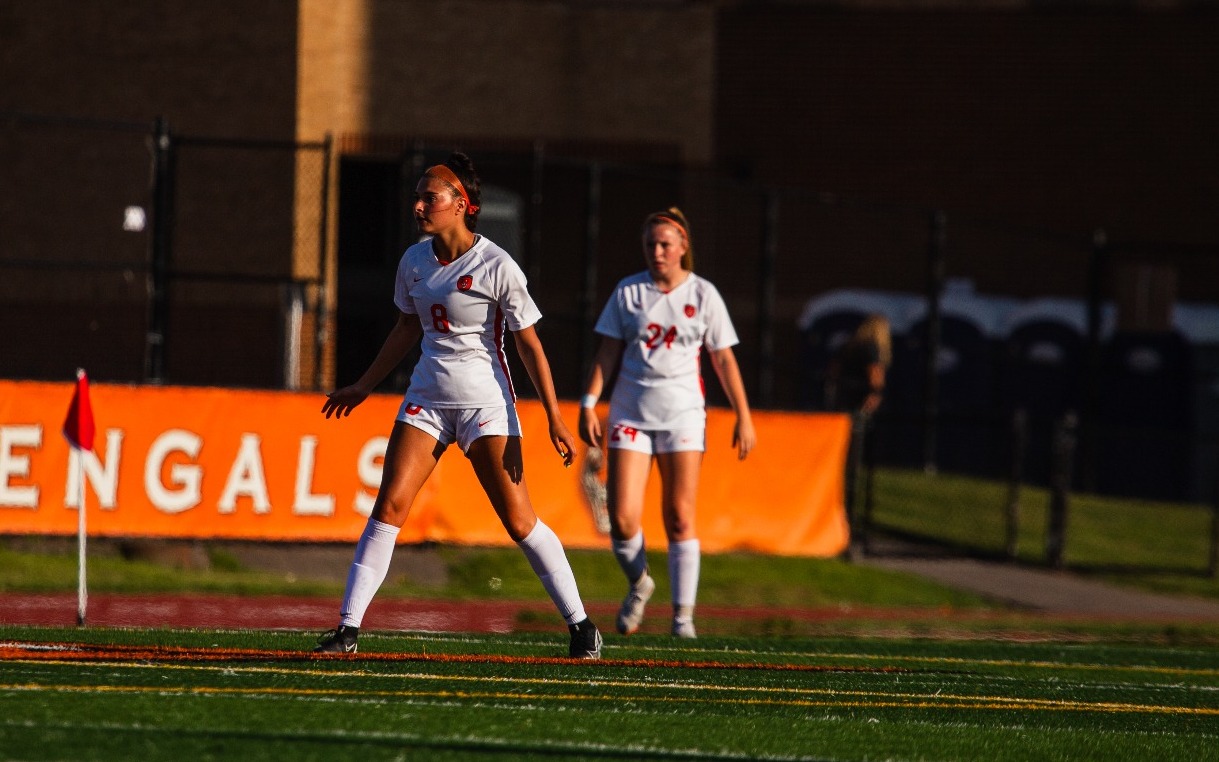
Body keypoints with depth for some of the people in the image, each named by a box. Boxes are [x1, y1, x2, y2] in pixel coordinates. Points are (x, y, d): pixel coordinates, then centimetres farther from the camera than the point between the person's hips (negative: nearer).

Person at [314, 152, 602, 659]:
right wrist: (363, 388, 26)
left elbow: (529, 344, -8)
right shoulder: (414, 261, 5)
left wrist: (555, 419, -11)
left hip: (485, 403, -5)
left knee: (518, 520, -5)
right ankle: (348, 626, -8)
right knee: (389, 504, -9)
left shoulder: (496, 266, -12)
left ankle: (580, 623, 8)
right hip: (427, 398, 5)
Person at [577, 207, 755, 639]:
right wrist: (589, 404, -2)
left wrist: (743, 417, 3)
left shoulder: (703, 295, 3)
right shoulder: (628, 292, 5)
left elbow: (724, 360, 6)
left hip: (682, 413, -1)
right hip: (630, 413, 1)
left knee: (679, 518, -6)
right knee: (622, 518, -9)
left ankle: (683, 614, 1)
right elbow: (608, 353, 7)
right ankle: (639, 583, 20)